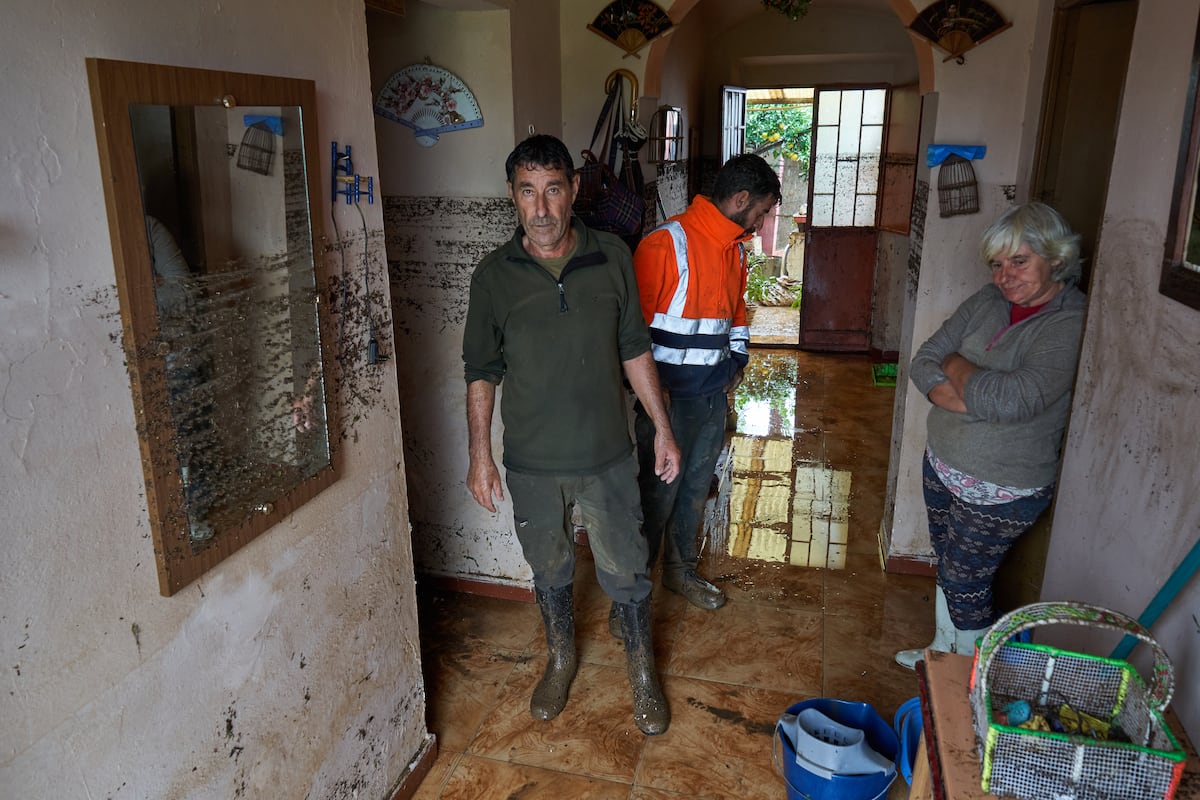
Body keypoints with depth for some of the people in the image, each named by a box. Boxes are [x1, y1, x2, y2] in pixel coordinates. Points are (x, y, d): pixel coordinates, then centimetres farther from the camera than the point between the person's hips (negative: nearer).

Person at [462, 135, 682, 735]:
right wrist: (480, 455, -3)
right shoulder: (494, 275, -8)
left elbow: (634, 349, 2)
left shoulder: (612, 258, -7)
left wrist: (663, 429, 2)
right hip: (533, 461, 0)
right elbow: (481, 372, -1)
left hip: (607, 454, 0)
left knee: (626, 569, 11)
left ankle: (642, 673, 35)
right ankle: (561, 658, 45)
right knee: (549, 568, 19)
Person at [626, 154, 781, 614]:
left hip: (713, 395, 8)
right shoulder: (666, 244, -17)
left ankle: (681, 571, 37)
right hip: (667, 398, -7)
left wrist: (736, 364, 15)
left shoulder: (735, 248, 10)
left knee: (696, 488, 18)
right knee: (658, 494, 1)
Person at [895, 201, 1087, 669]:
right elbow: (923, 363, -3)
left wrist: (955, 365, -15)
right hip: (942, 466, 7)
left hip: (1001, 492, -6)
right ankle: (942, 652, 46)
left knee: (966, 583, 8)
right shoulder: (989, 301, -1)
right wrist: (972, 399, -21)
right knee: (947, 568, 23)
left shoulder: (1072, 325, -22)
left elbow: (1010, 398, -34)